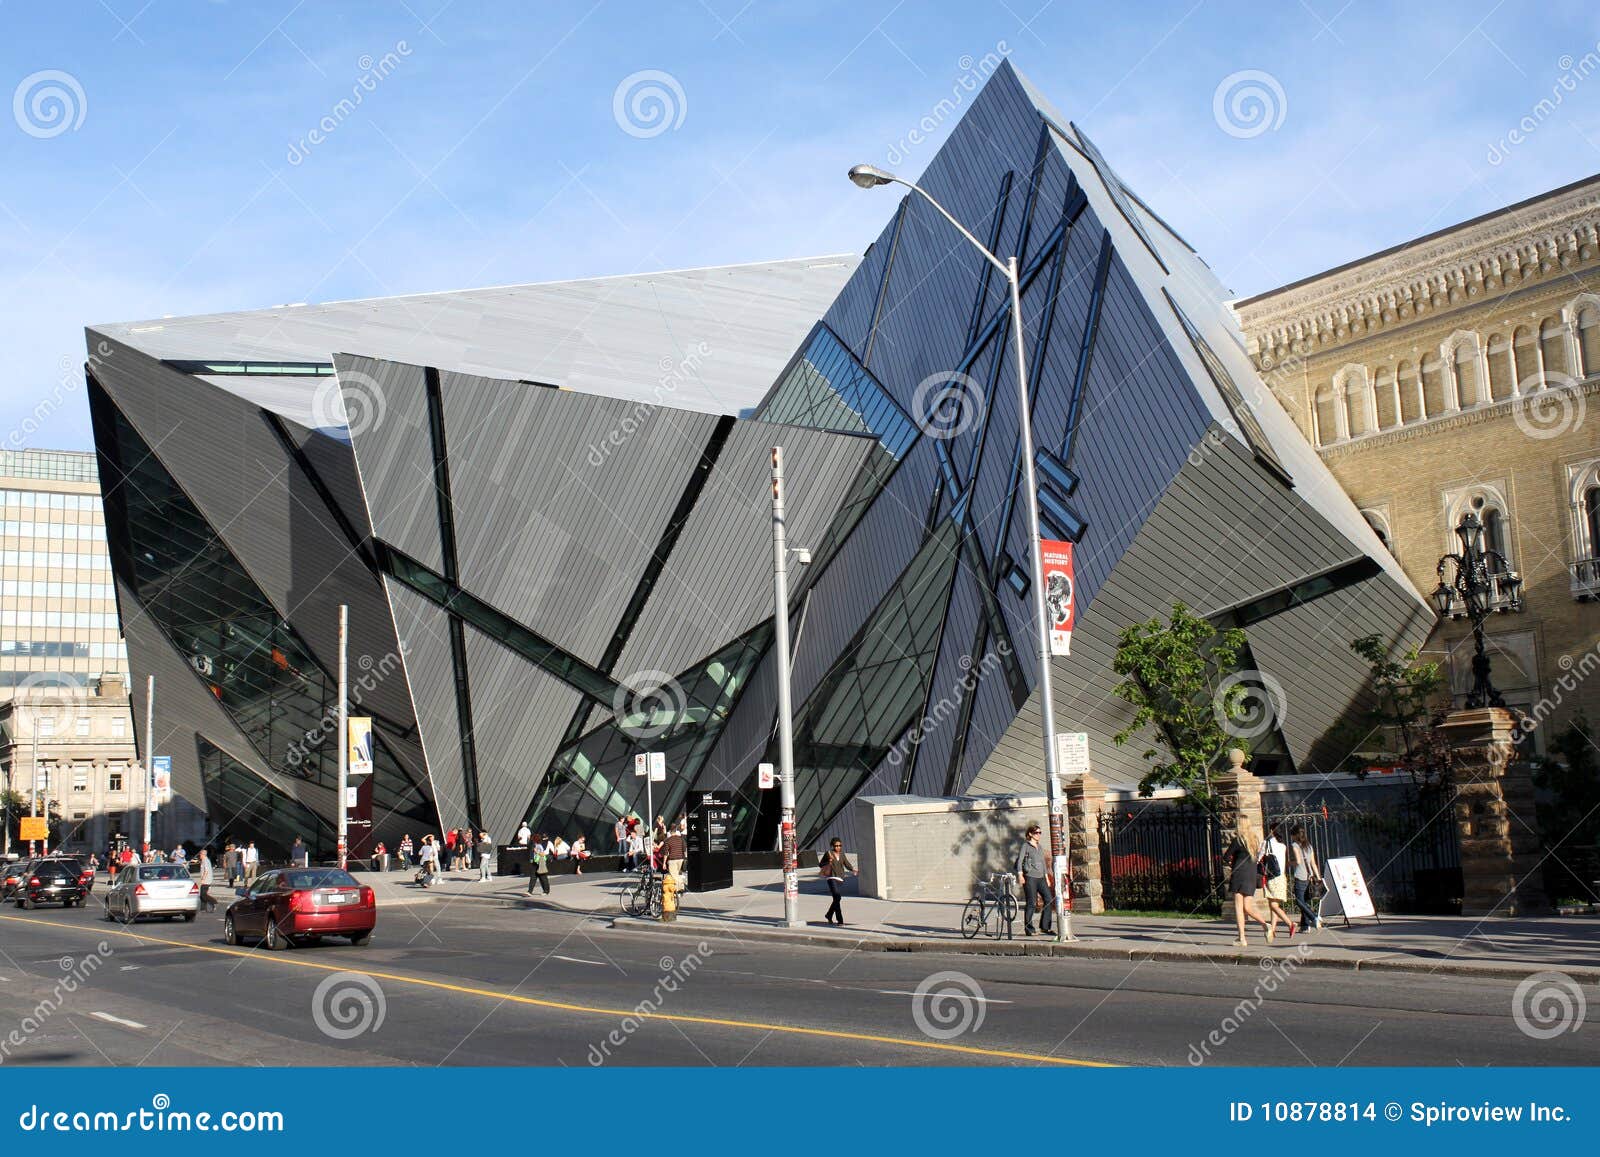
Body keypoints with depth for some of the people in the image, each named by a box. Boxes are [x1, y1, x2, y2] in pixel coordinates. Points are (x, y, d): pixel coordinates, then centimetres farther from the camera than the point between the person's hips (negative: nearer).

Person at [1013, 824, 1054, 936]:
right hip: (1030, 877, -7)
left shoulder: (1040, 848, 19)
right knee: (1030, 903, -6)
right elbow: (1019, 861, -9)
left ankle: (1045, 927, 5)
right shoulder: (1025, 846, -1)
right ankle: (1028, 929, 1)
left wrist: (1047, 878, 23)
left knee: (1049, 899, -3)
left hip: (1041, 878, 7)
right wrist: (1020, 875, -19)